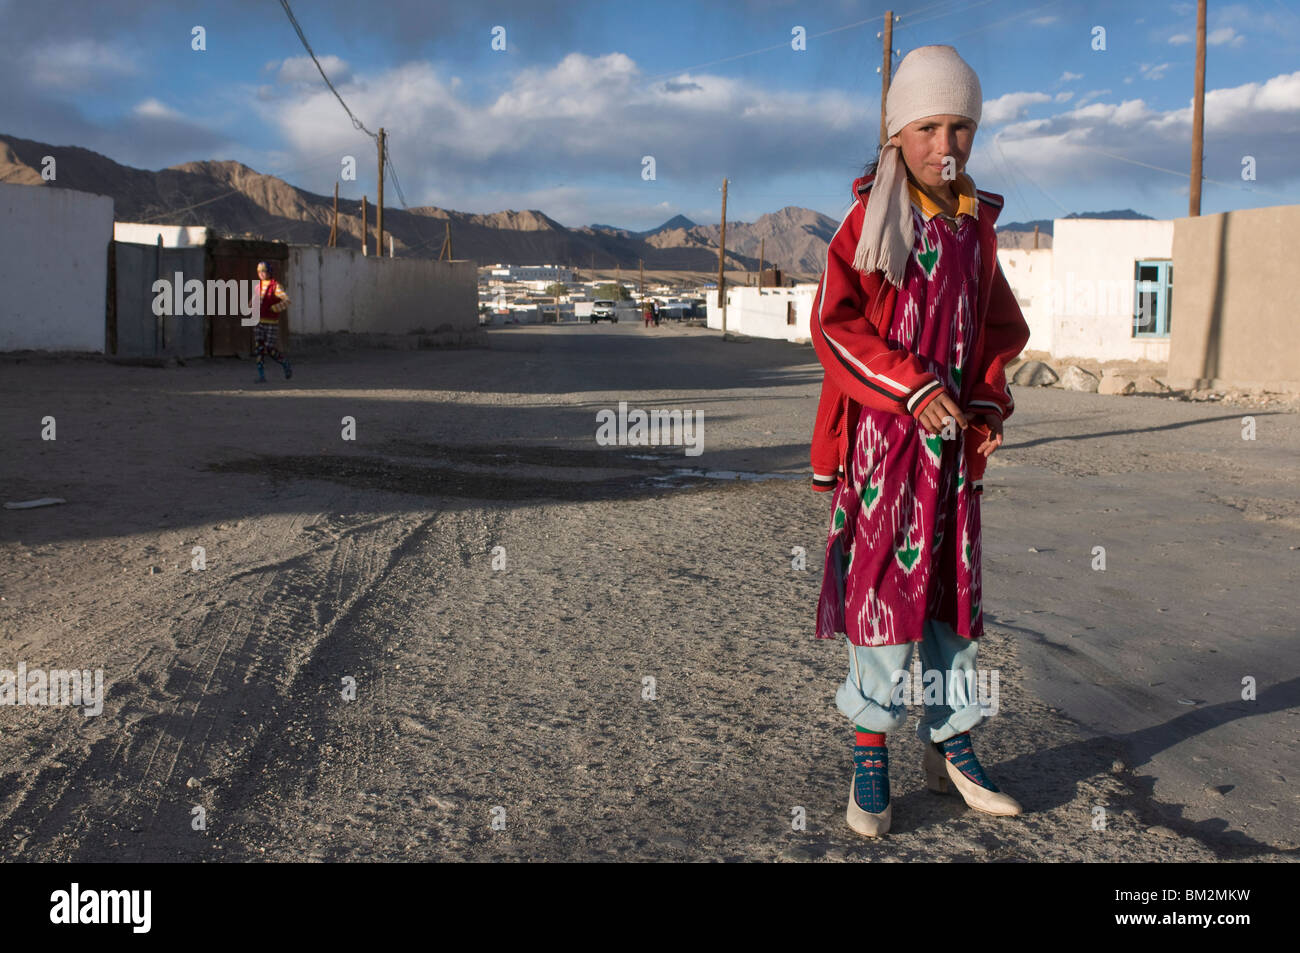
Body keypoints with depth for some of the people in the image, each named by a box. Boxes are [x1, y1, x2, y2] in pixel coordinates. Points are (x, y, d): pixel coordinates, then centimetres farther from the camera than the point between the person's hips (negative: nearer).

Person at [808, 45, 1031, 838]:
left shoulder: (978, 223, 11)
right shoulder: (871, 220, -5)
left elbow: (1000, 326, 16)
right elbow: (834, 324, -11)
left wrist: (989, 404, 1)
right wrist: (912, 388, -19)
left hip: (954, 431, 5)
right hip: (882, 432, -5)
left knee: (953, 583, 10)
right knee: (882, 583, -3)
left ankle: (952, 744, 24)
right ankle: (870, 757, 9)